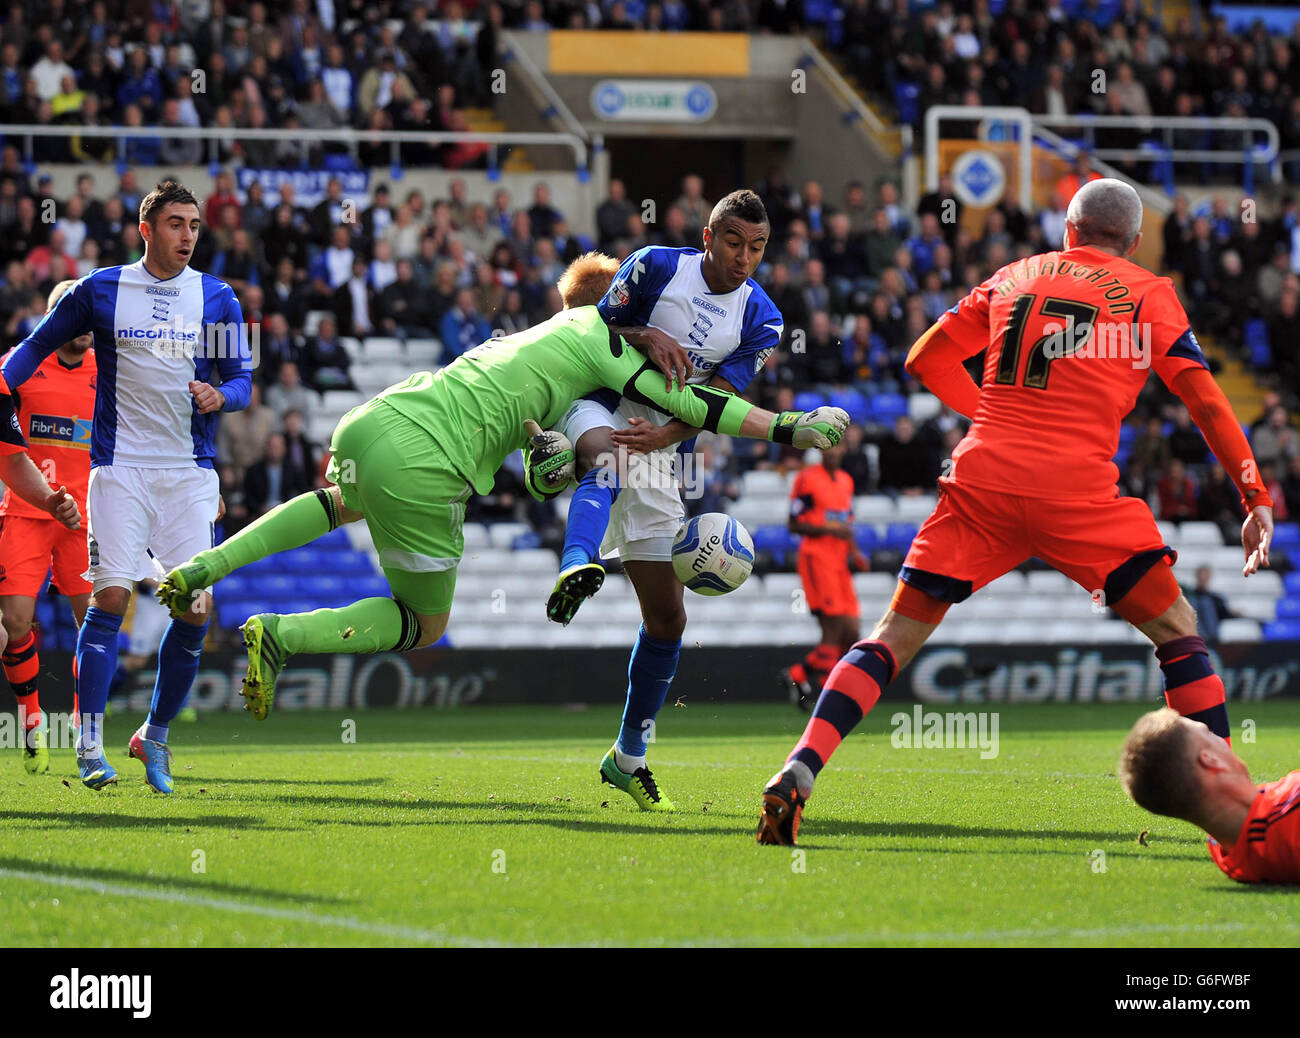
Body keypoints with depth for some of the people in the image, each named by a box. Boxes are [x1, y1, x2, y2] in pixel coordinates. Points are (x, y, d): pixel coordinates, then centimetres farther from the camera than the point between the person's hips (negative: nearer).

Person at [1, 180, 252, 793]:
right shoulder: (101, 290, 3)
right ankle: (89, 747, -7)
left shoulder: (217, 299, 6)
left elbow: (242, 378, 10)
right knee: (110, 597, -12)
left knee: (196, 609, -4)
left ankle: (154, 736, 15)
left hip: (190, 474, 2)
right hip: (120, 466, -2)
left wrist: (220, 395, -13)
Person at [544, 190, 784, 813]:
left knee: (667, 617, 2)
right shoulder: (656, 267, -4)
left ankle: (628, 758, 17)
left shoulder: (760, 321, 2)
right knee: (608, 453, -43)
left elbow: (717, 403, -7)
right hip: (598, 408, -4)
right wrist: (648, 337, -18)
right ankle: (576, 571, -73)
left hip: (659, 454, 4)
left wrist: (664, 435, -26)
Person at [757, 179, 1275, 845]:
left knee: (895, 636, 9)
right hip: (1077, 488, -2)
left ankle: (798, 773, -7)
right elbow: (1205, 400, 7)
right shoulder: (1149, 295, 13)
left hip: (983, 480, 2)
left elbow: (925, 360, 25)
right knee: (1177, 634, 11)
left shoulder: (1013, 278, 20)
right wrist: (1256, 497, 9)